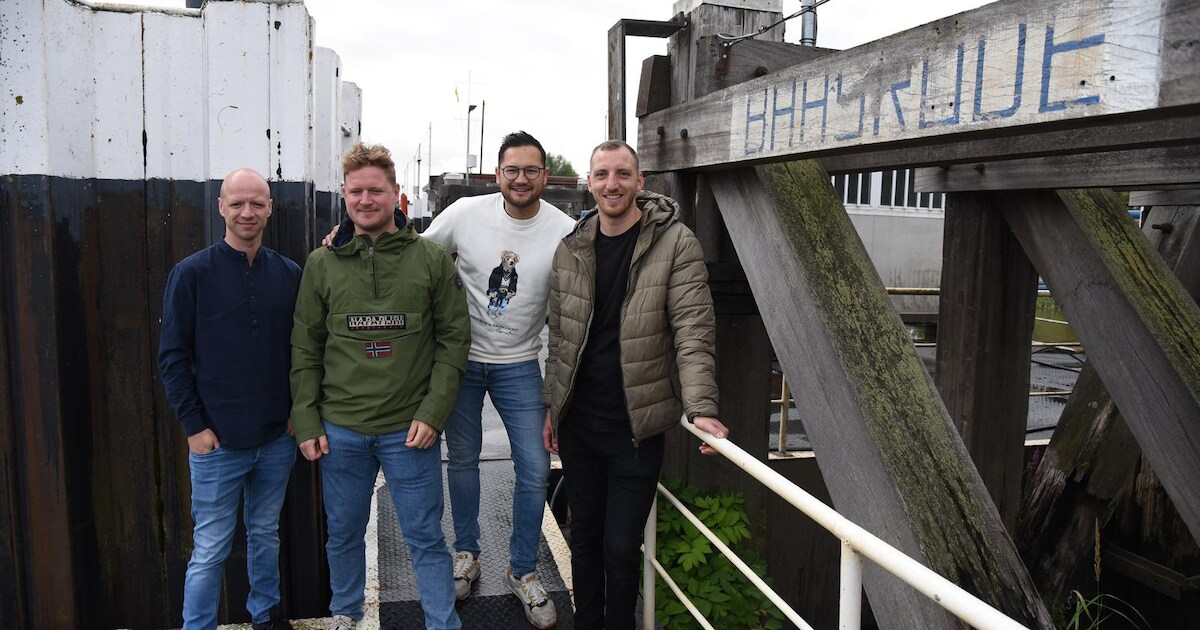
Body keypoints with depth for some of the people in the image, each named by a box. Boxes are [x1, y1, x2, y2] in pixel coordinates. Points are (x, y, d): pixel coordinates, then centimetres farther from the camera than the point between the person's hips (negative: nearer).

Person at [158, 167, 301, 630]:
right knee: (210, 550, 6)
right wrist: (194, 425, -8)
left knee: (267, 533, 19)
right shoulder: (192, 273, -6)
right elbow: (172, 356, -5)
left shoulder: (290, 274, 3)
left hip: (278, 438, 4)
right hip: (217, 441, -3)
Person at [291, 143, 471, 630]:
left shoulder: (432, 259, -2)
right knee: (344, 534, 19)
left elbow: (454, 338, -2)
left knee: (426, 538, 6)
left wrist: (433, 413, -10)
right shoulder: (321, 264, 4)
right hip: (340, 430, 3)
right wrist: (307, 424, 0)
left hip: (409, 430, -2)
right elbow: (305, 349, 6)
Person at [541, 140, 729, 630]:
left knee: (621, 547, 4)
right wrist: (551, 405, 11)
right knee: (584, 535, 18)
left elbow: (694, 331, -15)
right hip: (578, 422, 4)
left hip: (637, 423, -4)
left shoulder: (675, 243, -10)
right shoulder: (570, 250, 3)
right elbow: (559, 337, 10)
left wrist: (701, 407, -25)